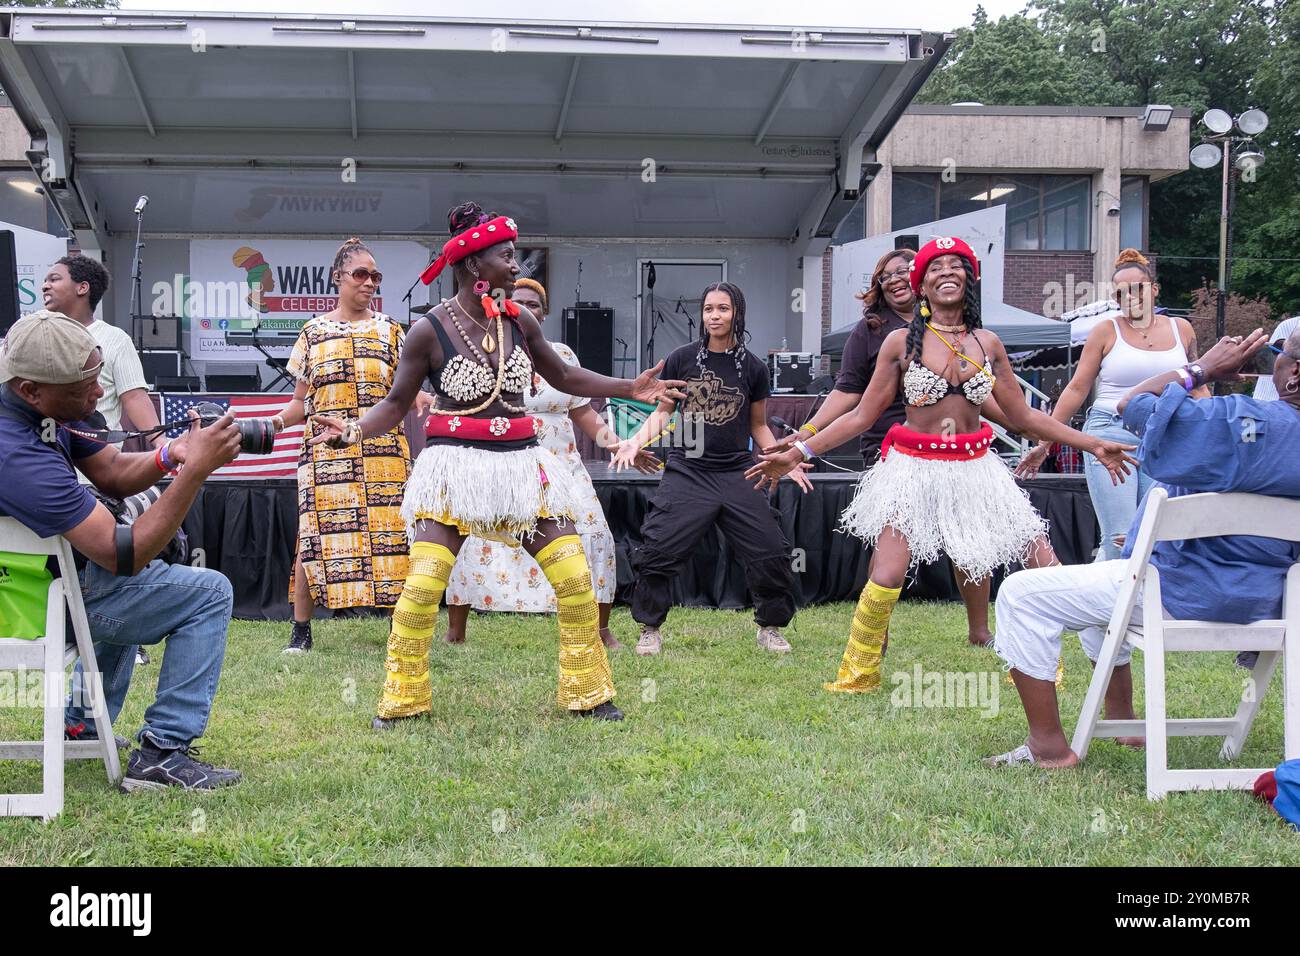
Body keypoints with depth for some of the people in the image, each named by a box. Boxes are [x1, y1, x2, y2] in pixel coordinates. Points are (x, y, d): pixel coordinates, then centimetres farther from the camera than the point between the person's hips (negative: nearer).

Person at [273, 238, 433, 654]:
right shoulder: (314, 331, 11)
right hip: (325, 452, 0)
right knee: (314, 535, -4)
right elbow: (302, 401, 12)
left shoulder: (388, 330, 11)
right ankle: (301, 630, 6)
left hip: (383, 451, 0)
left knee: (390, 533, -5)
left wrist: (422, 398, -15)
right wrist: (276, 421, -6)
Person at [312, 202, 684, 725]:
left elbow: (563, 376, 18)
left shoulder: (520, 321, 4)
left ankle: (588, 694, 16)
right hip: (455, 466, -4)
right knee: (422, 584, -15)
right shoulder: (430, 330, -7)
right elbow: (396, 404, -1)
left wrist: (629, 388, 13)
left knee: (576, 578, 0)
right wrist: (354, 430, -20)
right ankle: (402, 701, 4)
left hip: (522, 463, 4)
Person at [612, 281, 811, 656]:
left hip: (737, 475, 1)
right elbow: (663, 412, 11)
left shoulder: (753, 368, 6)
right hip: (688, 472, -1)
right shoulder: (682, 359, 3)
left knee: (772, 553, -4)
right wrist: (636, 440, -5)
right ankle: (650, 629, 10)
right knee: (655, 551, -10)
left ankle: (769, 628, 18)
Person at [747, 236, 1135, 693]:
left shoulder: (987, 343, 7)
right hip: (914, 469, -3)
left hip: (974, 468, 3)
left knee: (1044, 565, -3)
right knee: (886, 578, -18)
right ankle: (858, 673, 5)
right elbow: (862, 415, 3)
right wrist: (798, 451, -4)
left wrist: (1093, 445, 13)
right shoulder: (901, 343, 0)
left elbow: (1022, 417, 13)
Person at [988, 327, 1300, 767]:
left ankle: (1048, 746, -2)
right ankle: (1122, 723, 38)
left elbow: (1133, 405, -19)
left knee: (1020, 593, -3)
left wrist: (1203, 368, -6)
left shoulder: (1245, 422, -26)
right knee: (1098, 582, 33)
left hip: (1184, 595, -9)